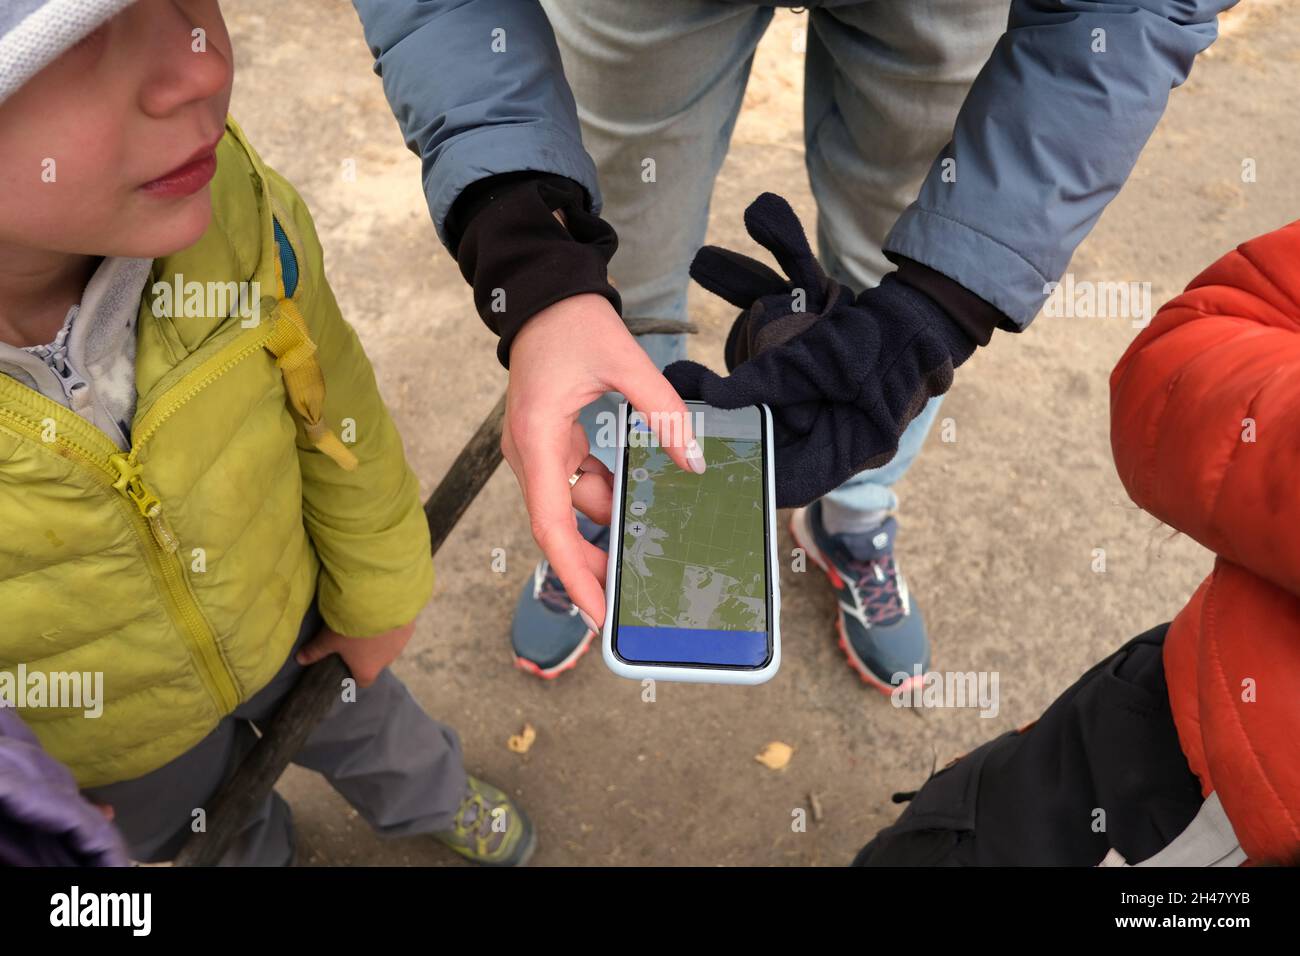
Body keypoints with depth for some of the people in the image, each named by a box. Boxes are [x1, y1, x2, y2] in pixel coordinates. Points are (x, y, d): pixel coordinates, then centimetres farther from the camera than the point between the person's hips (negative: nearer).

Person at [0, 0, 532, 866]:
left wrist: (378, 600, 2)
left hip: (284, 623, 2)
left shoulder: (233, 209, -31)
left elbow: (340, 426, -13)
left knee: (359, 721, 32)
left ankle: (433, 799, 66)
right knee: (222, 832, 30)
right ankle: (262, 847, 66)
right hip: (118, 745, -1)